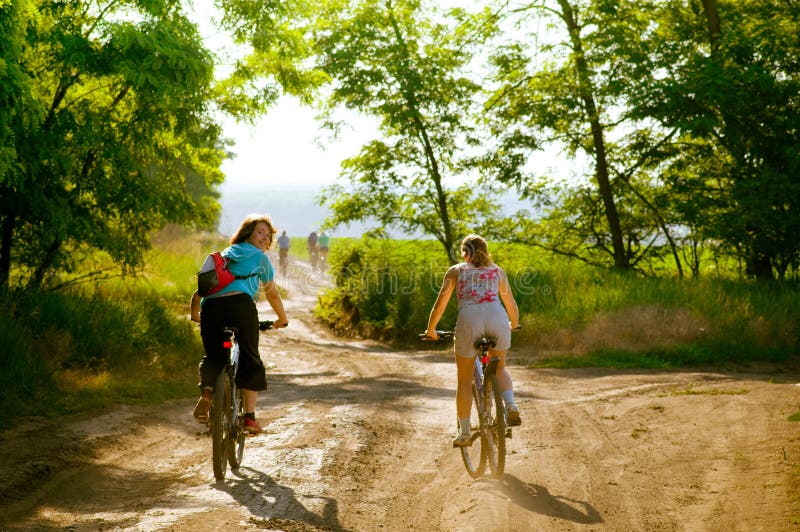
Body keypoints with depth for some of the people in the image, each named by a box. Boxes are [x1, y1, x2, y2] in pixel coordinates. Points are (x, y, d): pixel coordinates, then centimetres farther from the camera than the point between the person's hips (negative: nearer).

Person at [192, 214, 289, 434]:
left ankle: (206, 391, -13)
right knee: (250, 360, 8)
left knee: (212, 356, 18)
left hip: (210, 307, 4)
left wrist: (194, 312, 45)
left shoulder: (223, 255, 33)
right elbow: (272, 293, 29)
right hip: (240, 303, -4)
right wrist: (282, 319, 43)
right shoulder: (260, 258, 21)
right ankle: (250, 416, 3)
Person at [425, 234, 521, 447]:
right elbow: (512, 306, 30)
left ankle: (464, 433, 18)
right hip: (496, 317, 2)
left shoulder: (456, 270, 23)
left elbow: (440, 304, 19)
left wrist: (431, 329, 33)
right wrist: (513, 324, 50)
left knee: (465, 379, 14)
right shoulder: (497, 271, 27)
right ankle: (511, 405, 1)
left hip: (469, 318, -1)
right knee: (499, 367, 26)